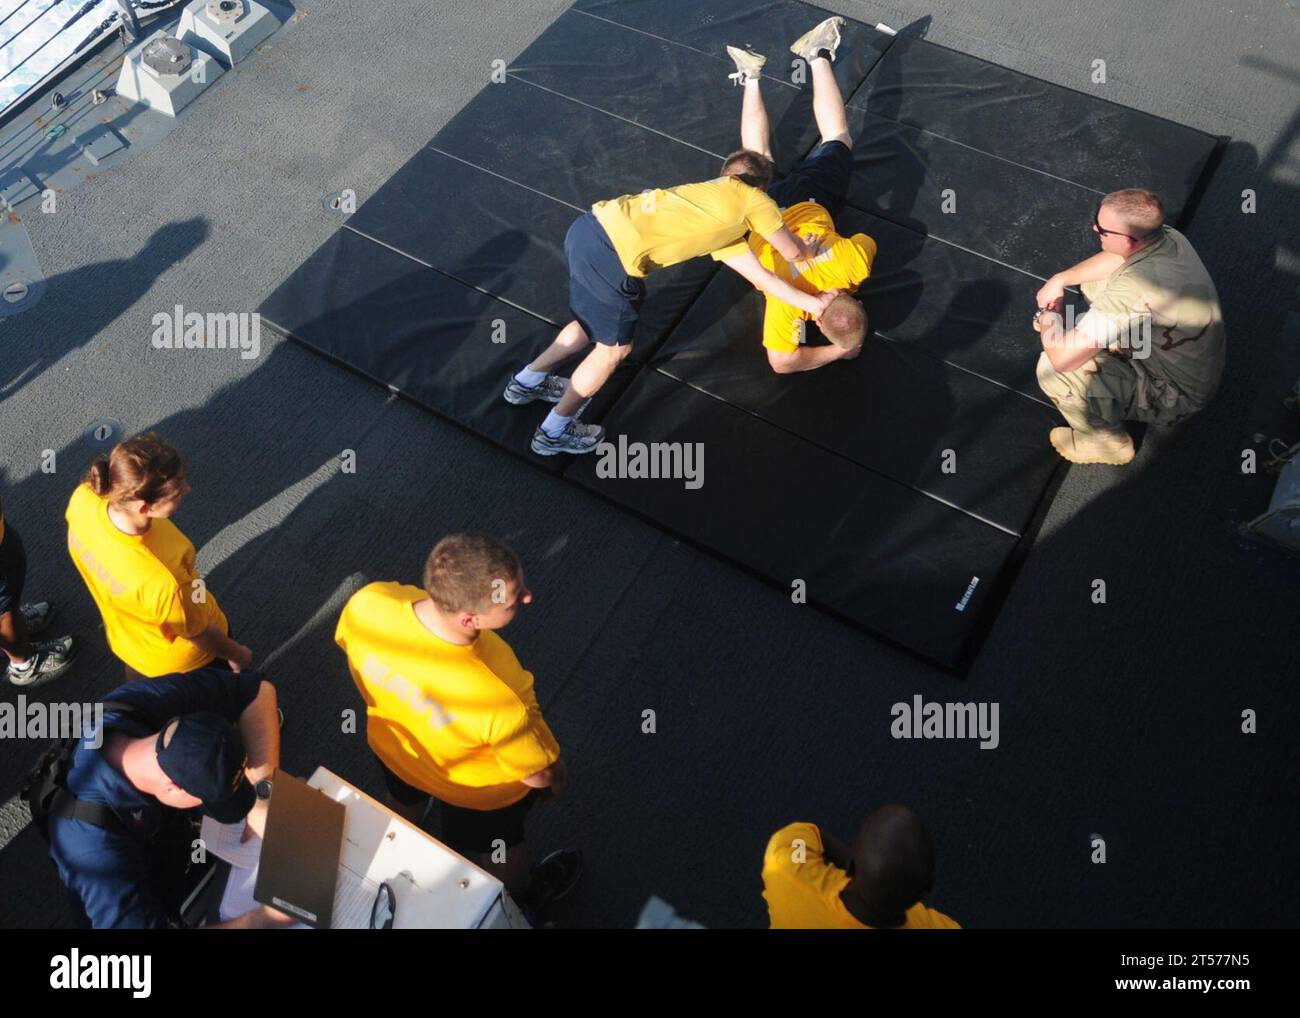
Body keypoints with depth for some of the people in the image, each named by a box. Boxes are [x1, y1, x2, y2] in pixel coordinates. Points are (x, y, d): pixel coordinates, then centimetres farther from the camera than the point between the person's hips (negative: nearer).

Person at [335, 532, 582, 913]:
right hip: (480, 791, -4)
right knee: (495, 845, 31)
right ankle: (525, 893, 66)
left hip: (392, 746, 4)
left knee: (404, 803, 40)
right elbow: (538, 773, -26)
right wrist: (556, 777, -1)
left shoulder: (367, 602, -38)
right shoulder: (499, 699, -48)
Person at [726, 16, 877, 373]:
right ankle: (751, 77, 37)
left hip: (810, 203, 2)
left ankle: (818, 55, 36)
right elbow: (781, 362, -40)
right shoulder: (789, 300, -43)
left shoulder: (856, 263, -34)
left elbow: (868, 240, -11)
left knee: (838, 139, 28)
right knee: (757, 160, 29)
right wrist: (837, 351, -38)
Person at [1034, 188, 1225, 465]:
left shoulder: (1131, 291, -40)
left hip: (1175, 396, -8)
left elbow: (1062, 357, -35)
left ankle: (1108, 441, 4)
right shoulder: (1169, 237, -14)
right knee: (1093, 283, 7)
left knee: (1051, 368, -21)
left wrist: (1048, 319, -14)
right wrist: (1061, 279, 1)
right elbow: (1116, 259, 10)